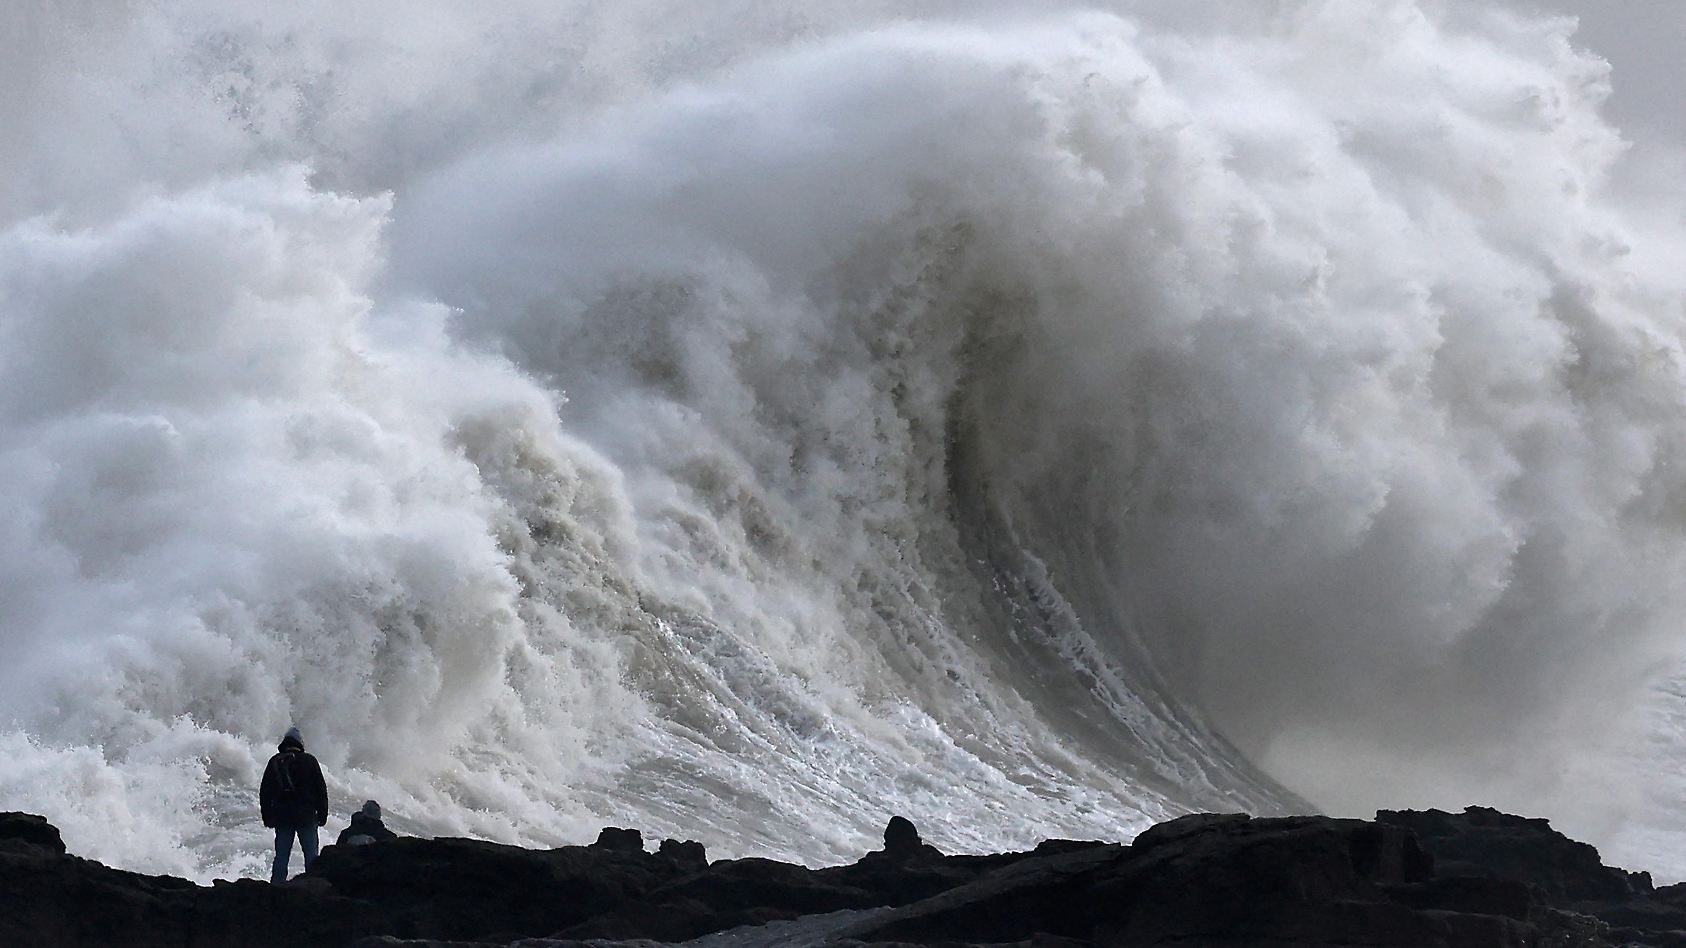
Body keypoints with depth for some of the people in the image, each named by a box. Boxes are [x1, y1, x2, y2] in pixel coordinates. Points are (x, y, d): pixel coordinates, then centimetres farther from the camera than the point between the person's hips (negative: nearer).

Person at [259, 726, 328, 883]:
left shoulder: (274, 762, 6)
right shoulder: (309, 761, -1)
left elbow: (264, 792, 8)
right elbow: (321, 789, -1)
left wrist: (267, 817, 14)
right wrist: (322, 814, 6)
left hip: (281, 816, 2)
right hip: (306, 816, -2)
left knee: (281, 856, 5)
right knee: (311, 854, 0)